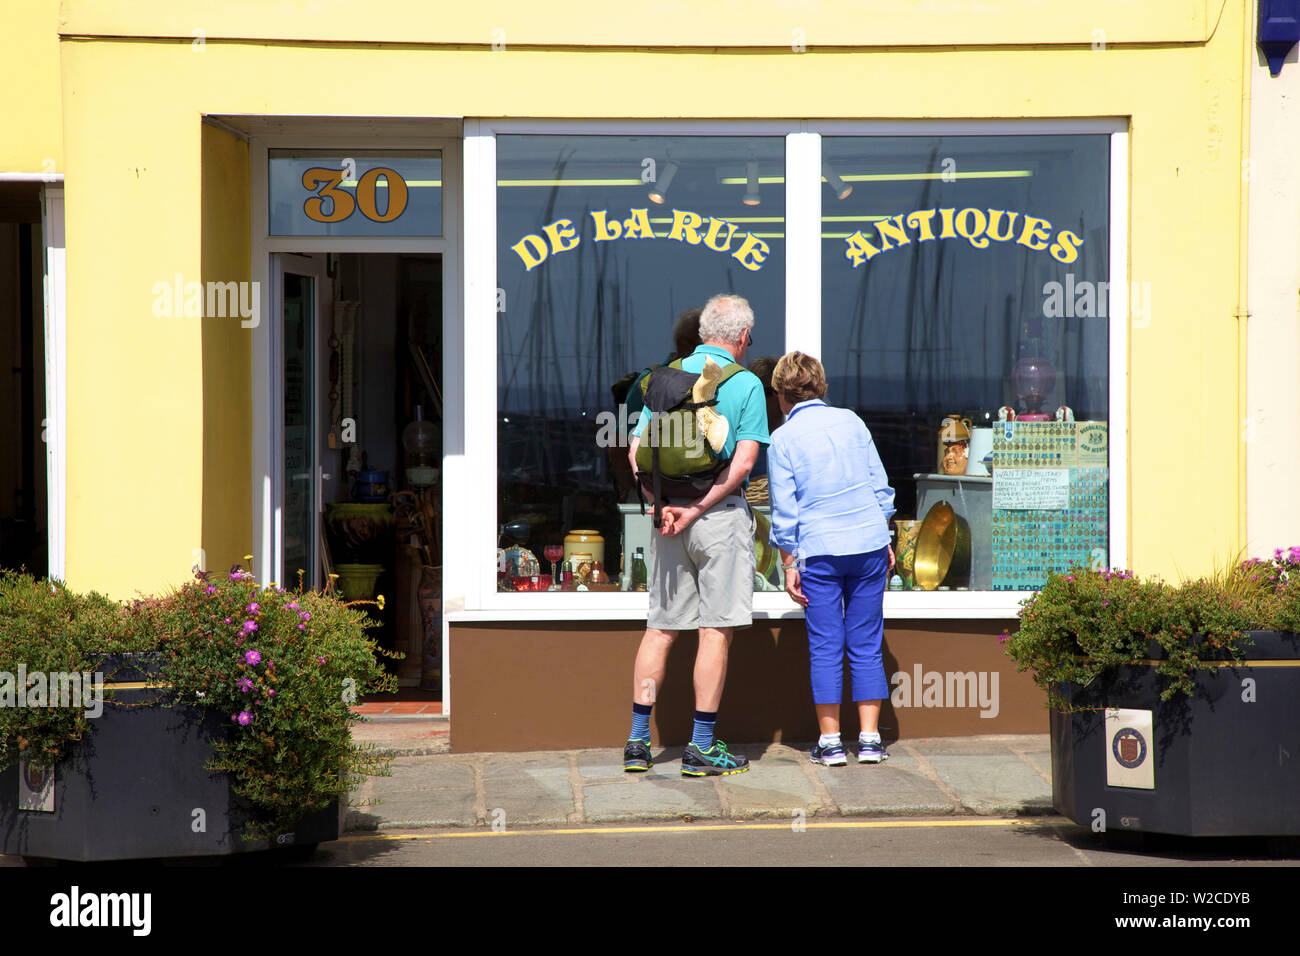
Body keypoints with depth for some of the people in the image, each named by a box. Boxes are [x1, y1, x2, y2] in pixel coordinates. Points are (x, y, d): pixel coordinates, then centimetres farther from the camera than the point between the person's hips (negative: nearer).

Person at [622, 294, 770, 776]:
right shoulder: (746, 384, -5)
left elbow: (637, 452, 2)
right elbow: (742, 463, -14)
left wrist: (662, 505, -5)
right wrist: (698, 509, -12)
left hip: (669, 515, 5)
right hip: (721, 517, -5)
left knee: (660, 627, 10)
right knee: (716, 629, 0)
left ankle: (638, 741, 11)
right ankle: (702, 747, 1)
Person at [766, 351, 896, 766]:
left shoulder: (782, 439, -2)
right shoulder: (850, 421, 7)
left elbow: (784, 510, -4)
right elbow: (881, 486, 10)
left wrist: (789, 565, 2)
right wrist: (884, 540, 19)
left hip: (819, 550, -3)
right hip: (869, 544, 3)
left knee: (825, 647, 4)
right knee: (866, 645, 7)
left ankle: (830, 740, 4)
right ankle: (869, 739, 7)